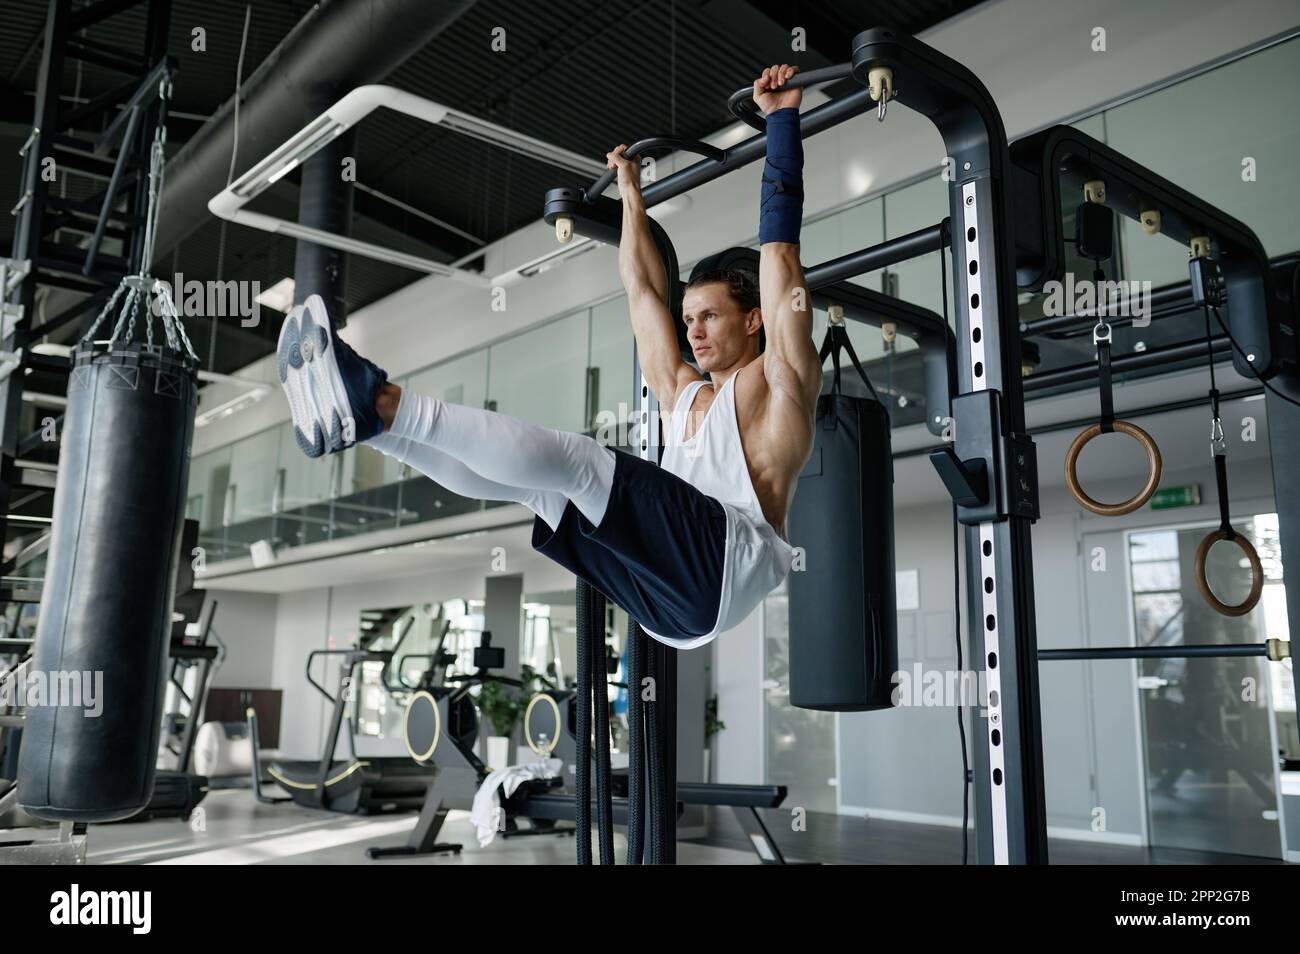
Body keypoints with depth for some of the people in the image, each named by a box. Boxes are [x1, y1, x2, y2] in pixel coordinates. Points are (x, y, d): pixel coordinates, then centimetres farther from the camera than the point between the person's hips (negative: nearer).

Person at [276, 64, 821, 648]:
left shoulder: (776, 380, 11)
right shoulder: (682, 393, 29)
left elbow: (779, 246, 6)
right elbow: (642, 289, 36)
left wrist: (782, 118, 8)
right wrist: (631, 195, 42)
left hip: (727, 565, -7)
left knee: (567, 458, -24)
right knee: (530, 480, -7)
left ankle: (383, 406, -31)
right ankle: (366, 417, -16)